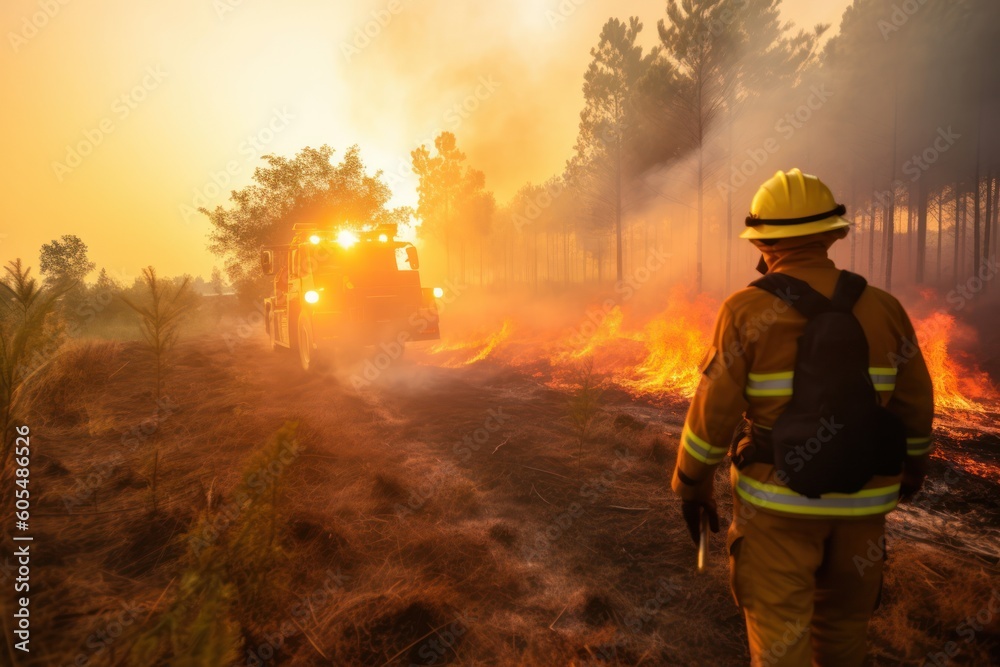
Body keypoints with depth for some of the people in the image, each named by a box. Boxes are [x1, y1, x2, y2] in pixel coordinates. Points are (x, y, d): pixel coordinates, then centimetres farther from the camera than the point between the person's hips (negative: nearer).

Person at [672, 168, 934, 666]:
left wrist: (691, 484, -1)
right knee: (843, 623, 24)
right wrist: (915, 465, 25)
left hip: (777, 497, -4)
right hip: (861, 498, 4)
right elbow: (915, 405, 6)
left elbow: (713, 411, -14)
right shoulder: (883, 309, -3)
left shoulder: (745, 311, -15)